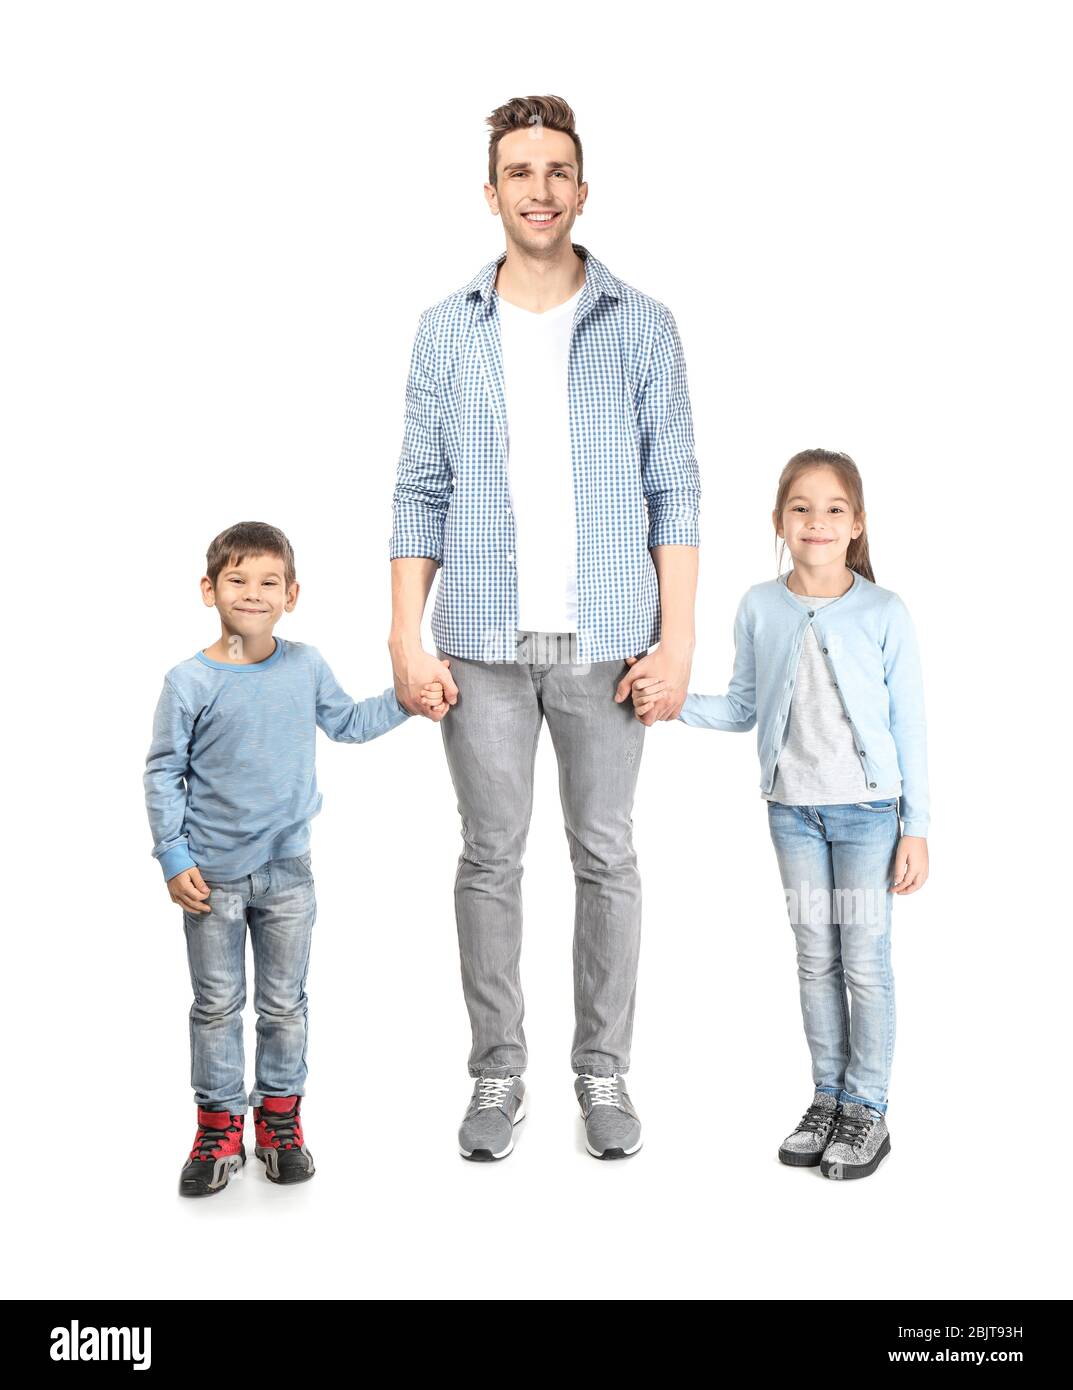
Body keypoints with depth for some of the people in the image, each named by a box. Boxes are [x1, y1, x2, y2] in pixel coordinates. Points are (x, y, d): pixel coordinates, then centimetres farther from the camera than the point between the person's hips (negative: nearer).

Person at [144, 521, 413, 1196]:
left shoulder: (306, 666, -1)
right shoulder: (189, 682, -11)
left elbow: (348, 722, 18)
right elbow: (164, 773, -5)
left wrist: (405, 698, 6)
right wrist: (174, 859, -9)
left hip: (287, 868, 2)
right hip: (212, 874, -2)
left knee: (285, 1002, 12)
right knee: (217, 1005, 9)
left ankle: (280, 1116, 27)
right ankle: (220, 1125, 22)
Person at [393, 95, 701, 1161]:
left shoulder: (642, 327, 3)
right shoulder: (447, 330, 6)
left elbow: (673, 493, 2)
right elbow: (421, 493, 5)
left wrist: (675, 641, -5)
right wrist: (408, 640, -2)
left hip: (605, 639, 0)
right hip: (484, 642, 1)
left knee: (605, 856, 7)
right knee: (491, 859, 7)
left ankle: (603, 1073, 20)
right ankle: (496, 1076, 20)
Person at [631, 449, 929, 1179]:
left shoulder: (885, 613, -9)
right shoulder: (760, 608, -1)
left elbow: (909, 726, -5)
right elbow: (744, 709, 7)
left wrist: (916, 827, -6)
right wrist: (671, 701, -9)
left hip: (867, 808, -3)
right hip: (793, 809, 3)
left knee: (865, 960, 3)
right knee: (816, 958, 12)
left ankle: (868, 1107, 17)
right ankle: (828, 1097, 26)